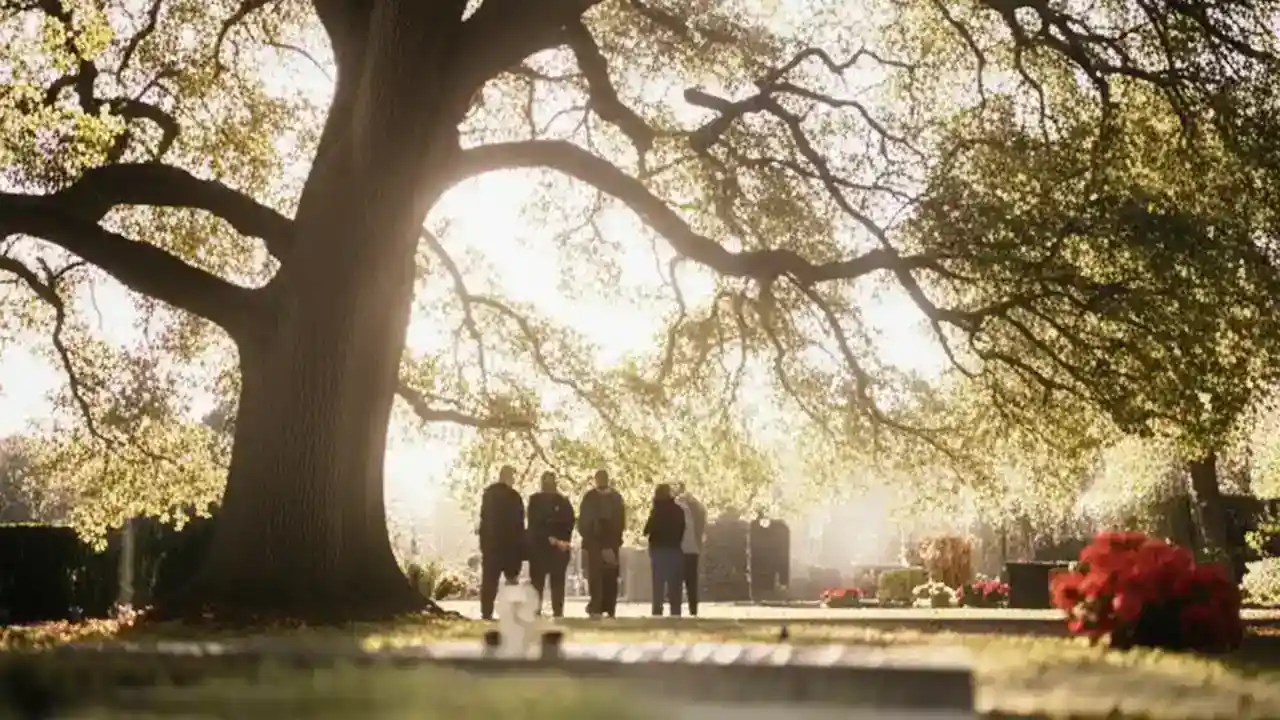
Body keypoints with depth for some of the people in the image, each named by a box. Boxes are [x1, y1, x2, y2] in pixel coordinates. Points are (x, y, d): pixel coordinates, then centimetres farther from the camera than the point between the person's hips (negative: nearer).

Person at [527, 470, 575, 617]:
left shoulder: (563, 502, 8)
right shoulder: (535, 500, 6)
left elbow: (569, 522, 3)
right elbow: (535, 522, -3)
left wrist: (564, 541, -11)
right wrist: (549, 538, -12)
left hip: (560, 546, 1)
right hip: (539, 545, -1)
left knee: (558, 580, -1)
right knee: (537, 580, -4)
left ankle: (558, 611, -2)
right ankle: (535, 609, -5)